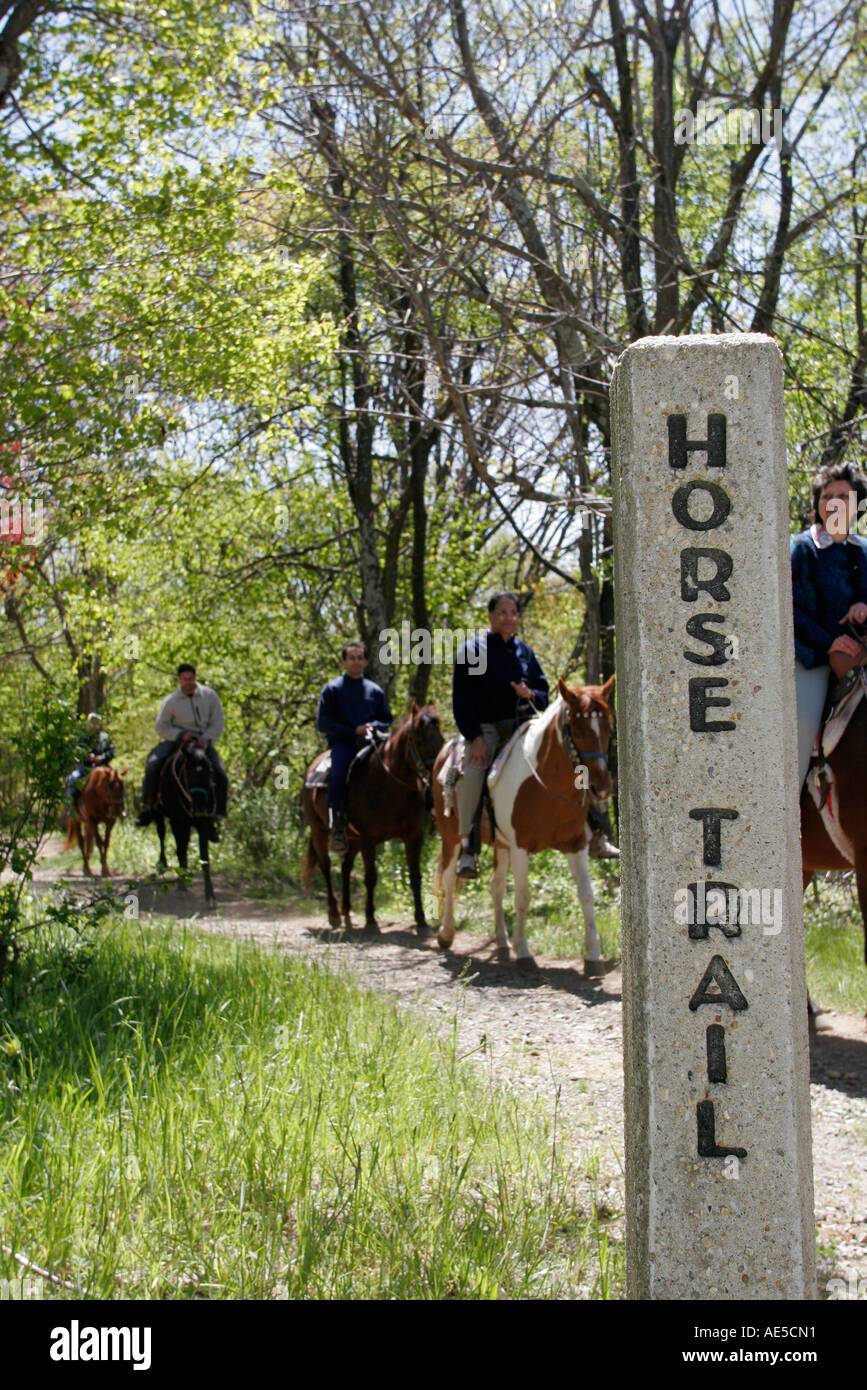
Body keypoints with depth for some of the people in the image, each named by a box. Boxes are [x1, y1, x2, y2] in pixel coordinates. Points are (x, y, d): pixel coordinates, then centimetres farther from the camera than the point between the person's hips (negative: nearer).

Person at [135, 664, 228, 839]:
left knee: (221, 777, -17)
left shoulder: (209, 695, 0)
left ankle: (213, 820, -4)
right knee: (153, 763, -26)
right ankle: (147, 808, -14)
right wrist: (180, 734, -17)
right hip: (178, 740, -1)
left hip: (204, 742, 1)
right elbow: (161, 727, 1)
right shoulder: (171, 701, -3)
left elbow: (218, 721, 2)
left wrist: (207, 739, -14)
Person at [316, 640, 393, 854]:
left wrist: (373, 726, -4)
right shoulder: (332, 689, 10)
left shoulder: (375, 691, 20)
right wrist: (353, 732, -9)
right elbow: (323, 723, 1)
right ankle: (336, 828, -28)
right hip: (342, 744, -3)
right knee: (338, 774, -32)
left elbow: (388, 721, 20)